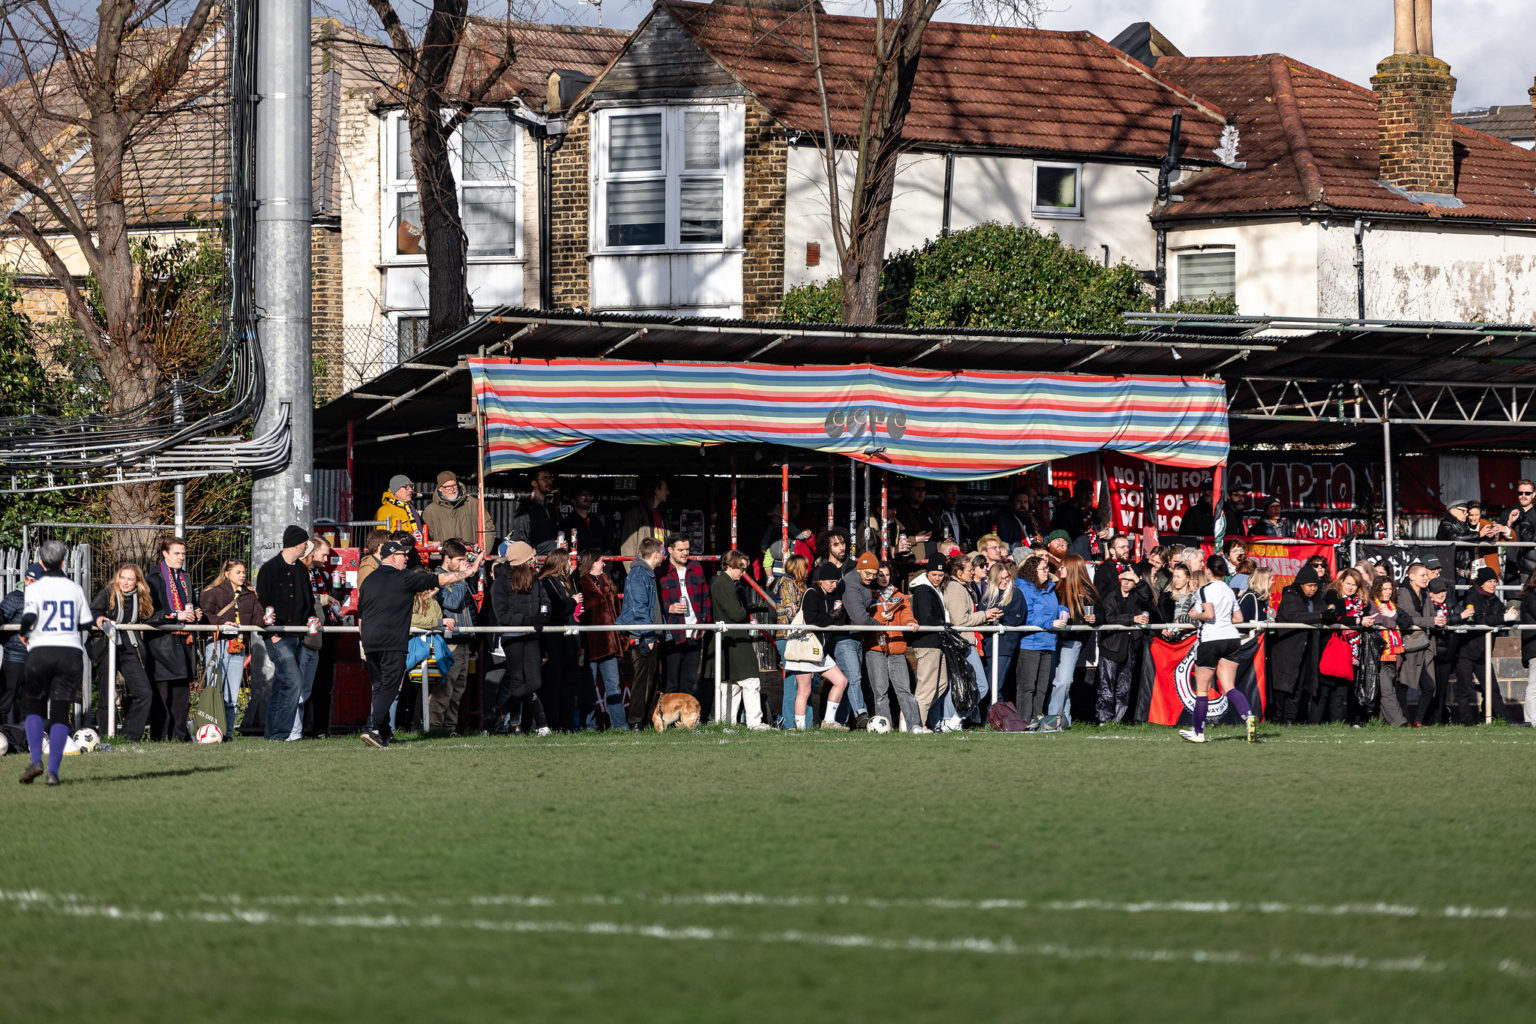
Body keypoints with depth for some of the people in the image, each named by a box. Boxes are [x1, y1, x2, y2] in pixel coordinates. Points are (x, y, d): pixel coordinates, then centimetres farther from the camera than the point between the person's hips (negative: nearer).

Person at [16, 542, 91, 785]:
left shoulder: (35, 588, -2)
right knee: (60, 714, 3)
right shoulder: (74, 588, 8)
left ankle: (36, 760, -6)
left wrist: (24, 632, 3)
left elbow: (29, 616, -17)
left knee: (34, 708, 13)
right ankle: (53, 771, -6)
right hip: (71, 653, 2)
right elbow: (86, 623, 10)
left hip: (40, 652, -2)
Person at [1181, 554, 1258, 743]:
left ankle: (1198, 732, 15)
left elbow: (1209, 614, -21)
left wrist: (1196, 616, -3)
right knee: (1229, 688, 2)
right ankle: (1248, 717, -24)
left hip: (1210, 639, -6)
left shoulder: (1206, 590, -10)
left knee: (1202, 690, 6)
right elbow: (1238, 618, 12)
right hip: (1231, 639, 6)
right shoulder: (1230, 591, 11)